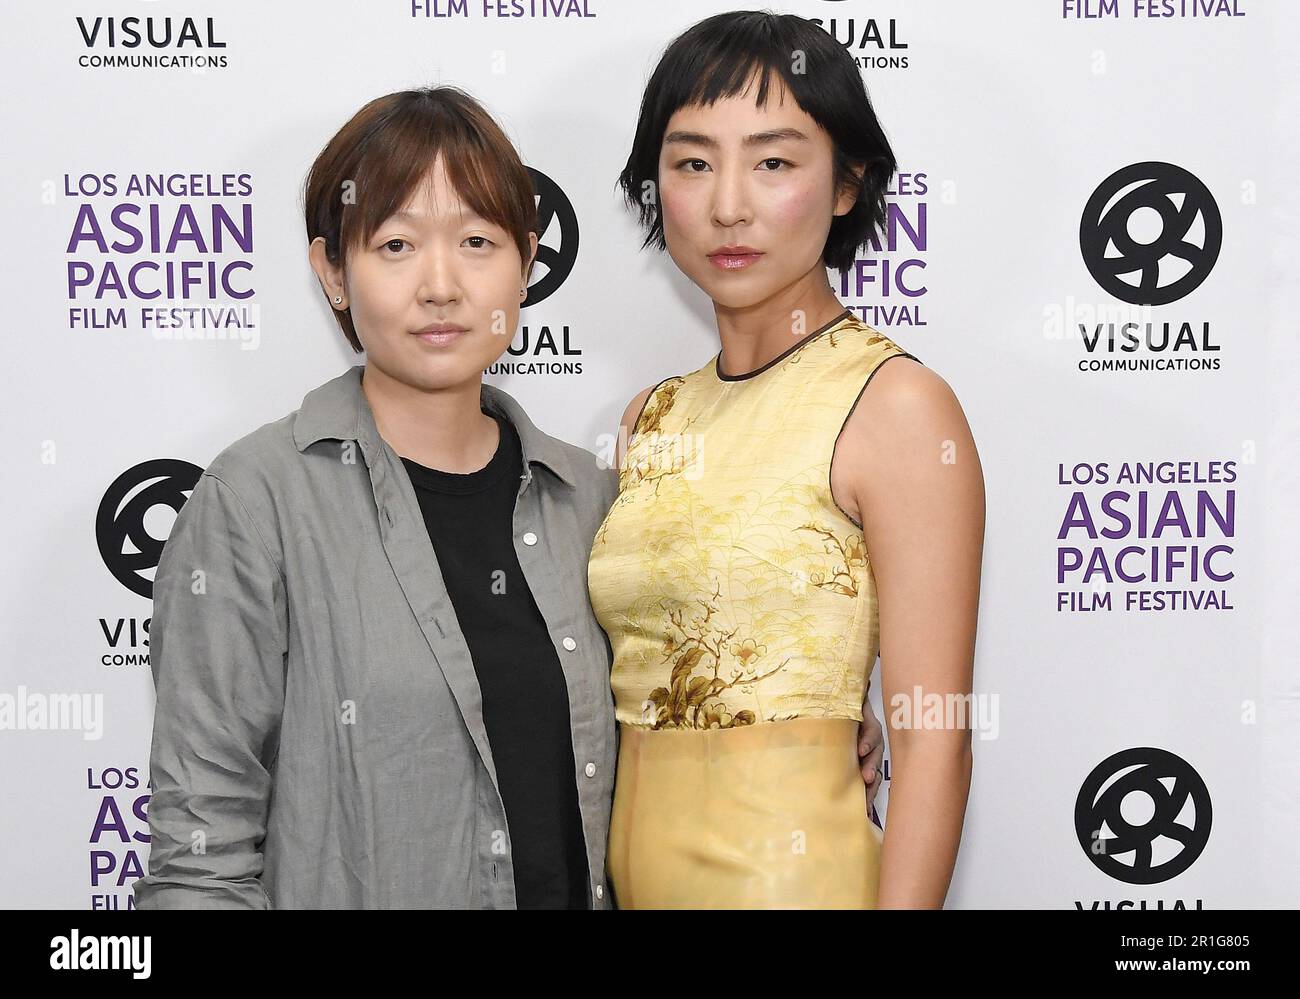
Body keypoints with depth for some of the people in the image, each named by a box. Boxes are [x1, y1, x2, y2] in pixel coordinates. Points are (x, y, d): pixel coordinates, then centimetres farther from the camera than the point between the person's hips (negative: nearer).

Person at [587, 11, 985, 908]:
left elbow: (932, 746, -15)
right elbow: (623, 694, 12)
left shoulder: (898, 406, -13)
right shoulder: (652, 420, 6)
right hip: (631, 872, 6)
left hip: (788, 871, -6)